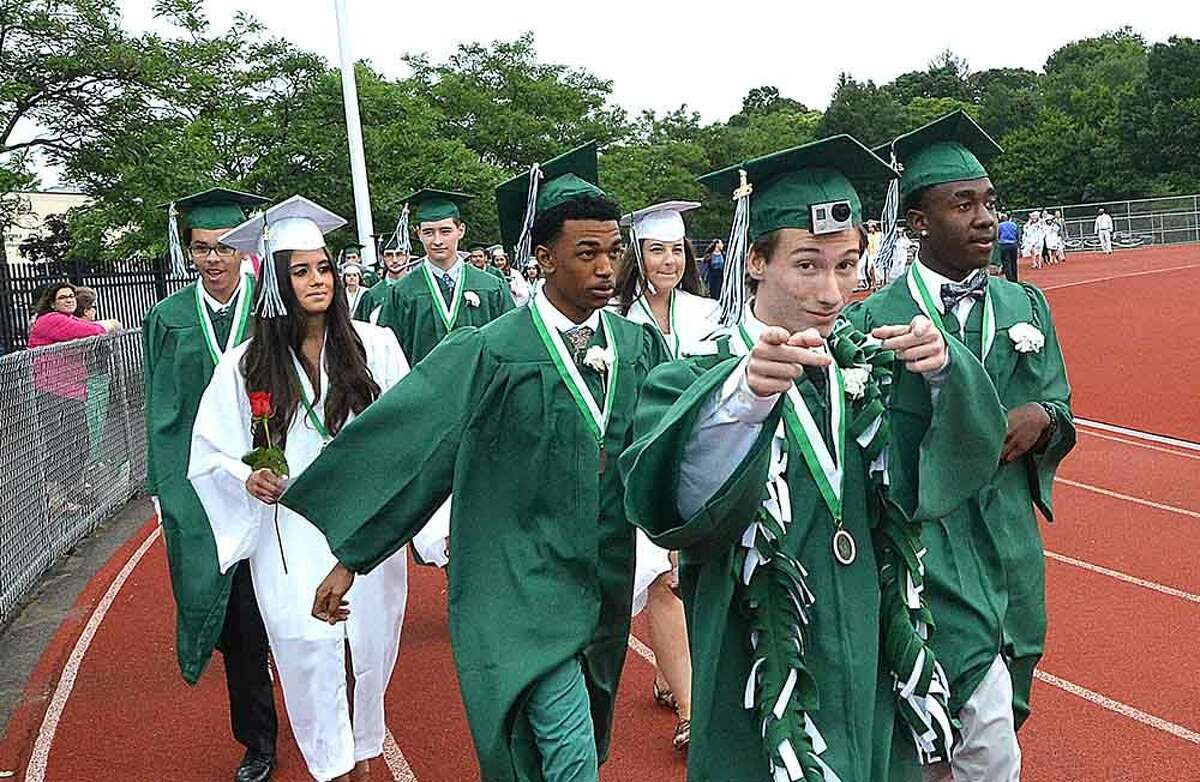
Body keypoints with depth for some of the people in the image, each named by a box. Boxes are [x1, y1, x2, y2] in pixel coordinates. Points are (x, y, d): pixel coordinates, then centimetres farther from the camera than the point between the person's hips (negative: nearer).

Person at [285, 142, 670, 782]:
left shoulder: (640, 345, -1)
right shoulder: (492, 354, -16)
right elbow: (400, 443, -13)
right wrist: (351, 557, -9)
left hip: (606, 583, 6)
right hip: (522, 586, -5)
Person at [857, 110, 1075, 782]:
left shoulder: (1026, 306, 8)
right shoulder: (876, 320, -9)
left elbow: (1061, 407, 12)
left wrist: (1041, 417, -9)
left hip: (1010, 538, 6)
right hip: (925, 540, -6)